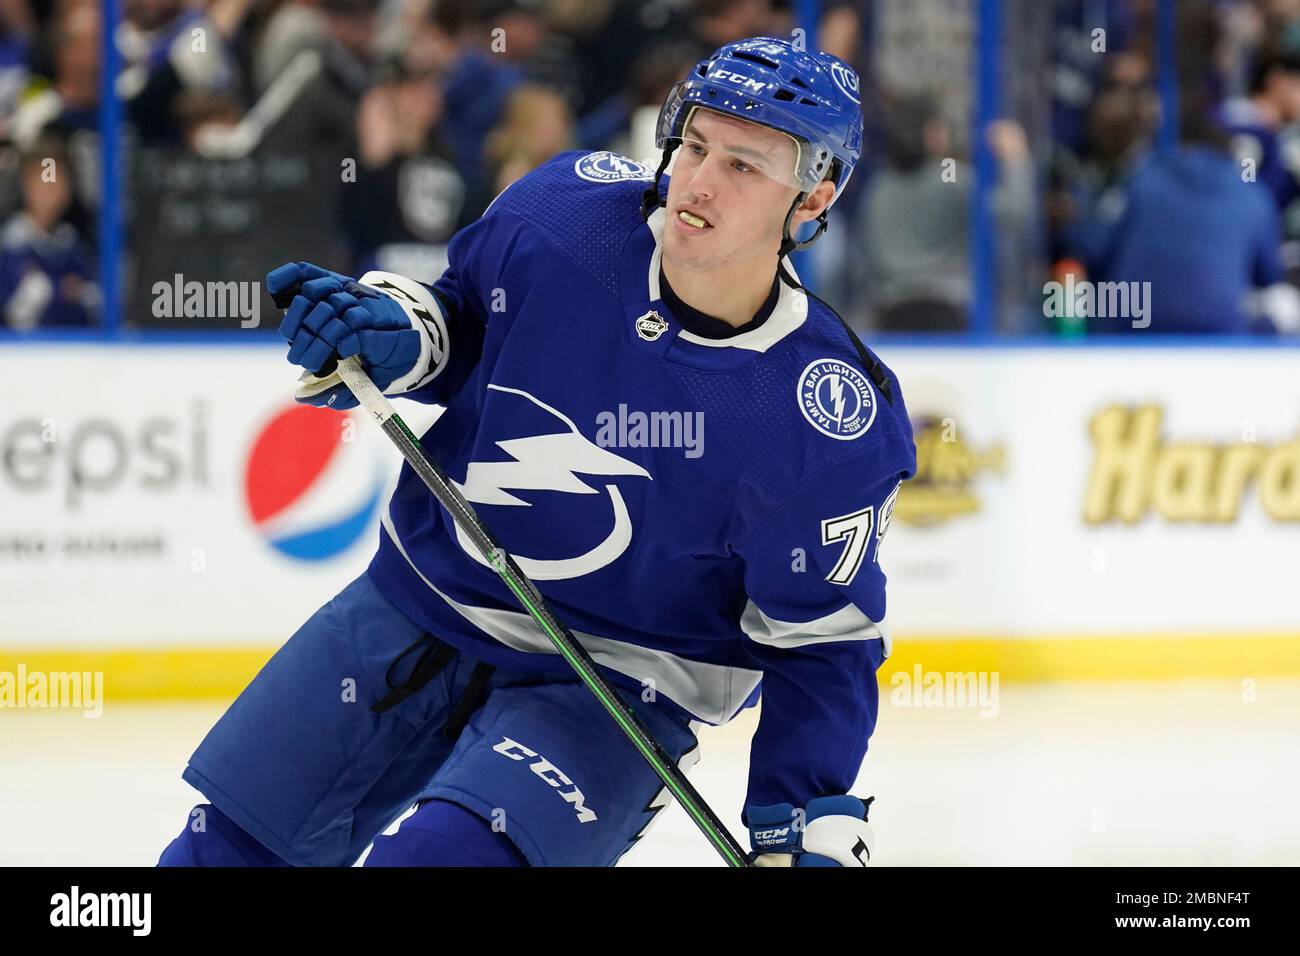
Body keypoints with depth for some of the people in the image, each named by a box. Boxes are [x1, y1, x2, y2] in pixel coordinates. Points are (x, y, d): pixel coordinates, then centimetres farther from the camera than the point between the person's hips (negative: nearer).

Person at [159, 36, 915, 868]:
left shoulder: (833, 424, -22)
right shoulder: (567, 209, -12)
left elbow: (821, 644, -10)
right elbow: (468, 303, 10)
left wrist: (811, 828, -15)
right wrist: (392, 333, -10)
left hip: (610, 692, -4)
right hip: (416, 606, 5)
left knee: (442, 856, -29)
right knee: (232, 841, 10)